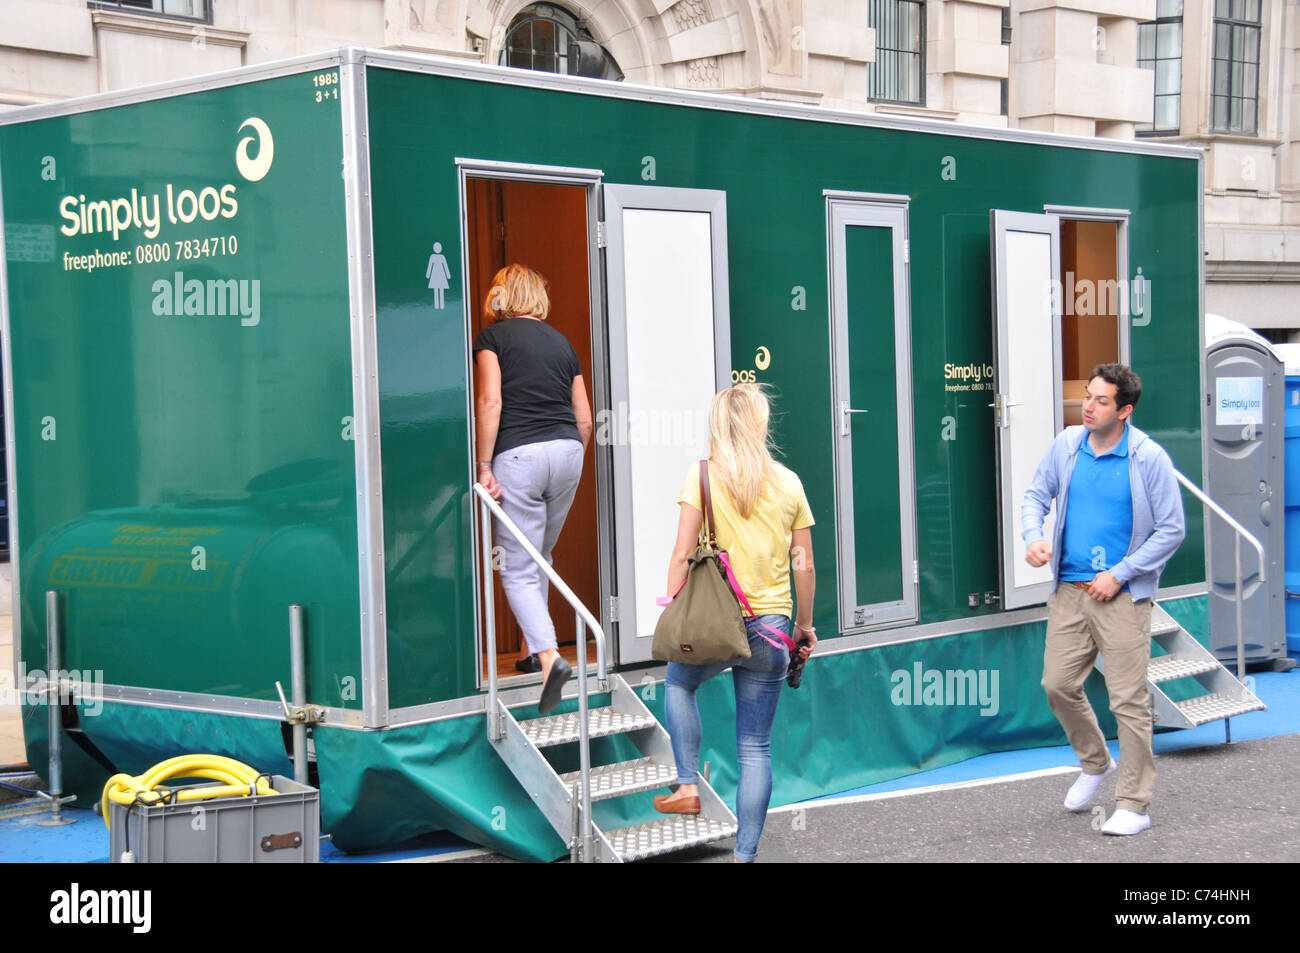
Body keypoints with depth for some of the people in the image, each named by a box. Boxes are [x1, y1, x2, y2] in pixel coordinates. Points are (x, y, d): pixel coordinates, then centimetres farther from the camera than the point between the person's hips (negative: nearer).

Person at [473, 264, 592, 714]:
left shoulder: (492, 336, 3)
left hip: (519, 453, -5)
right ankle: (533, 648, 26)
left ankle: (549, 656, -20)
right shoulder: (561, 342, 18)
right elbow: (585, 419, 15)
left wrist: (484, 466, -9)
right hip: (567, 449, 5)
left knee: (518, 569, -3)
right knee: (540, 558, 21)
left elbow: (489, 402, -11)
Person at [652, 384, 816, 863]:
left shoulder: (702, 474, -5)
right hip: (770, 629, 2)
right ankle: (745, 854, 7)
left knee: (678, 682, 31)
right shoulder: (787, 482, 3)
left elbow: (682, 556, -9)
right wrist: (805, 623, 18)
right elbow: (805, 565, 6)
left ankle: (688, 785, 19)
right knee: (756, 748, 8)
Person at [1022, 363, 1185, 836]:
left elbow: (1172, 530, -6)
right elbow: (1037, 495, 15)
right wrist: (1033, 538, -6)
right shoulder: (1067, 444, 3)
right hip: (1069, 591, 5)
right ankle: (1096, 763, 33)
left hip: (1122, 597, -5)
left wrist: (1119, 575, -11)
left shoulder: (1149, 458, -10)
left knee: (1129, 700, -4)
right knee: (1058, 685, 7)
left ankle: (1134, 805, 5)